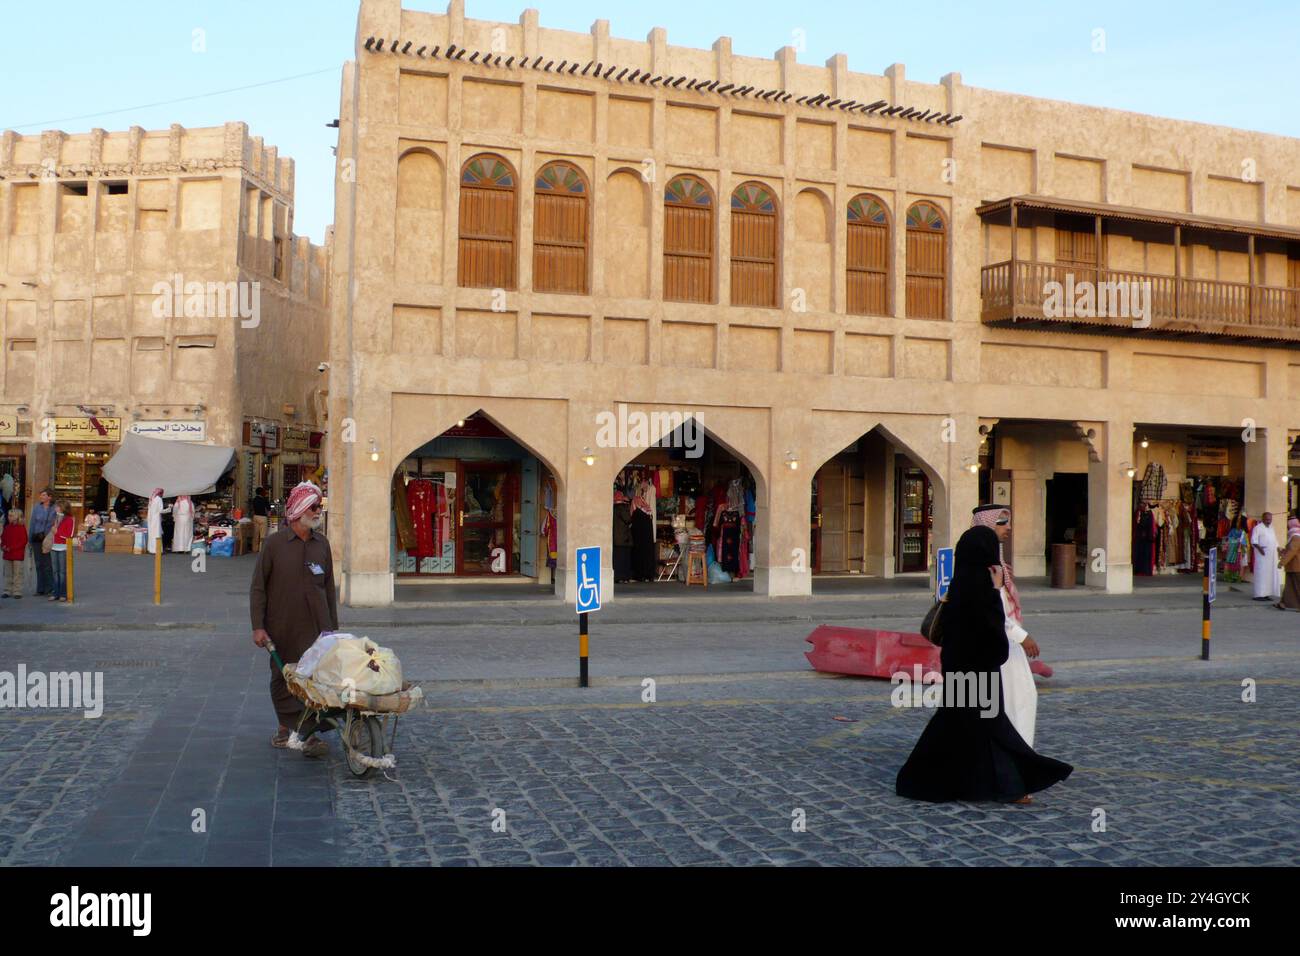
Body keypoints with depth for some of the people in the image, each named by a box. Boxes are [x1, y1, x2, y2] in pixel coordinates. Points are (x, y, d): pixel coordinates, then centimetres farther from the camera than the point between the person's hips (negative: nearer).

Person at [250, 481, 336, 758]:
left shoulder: (322, 543, 7)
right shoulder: (275, 543, -4)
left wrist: (333, 626, 13)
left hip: (317, 626, 2)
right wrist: (258, 626, -8)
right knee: (282, 677, 11)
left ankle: (309, 733, -5)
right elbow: (258, 587, -2)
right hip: (283, 627, -2)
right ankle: (287, 727, 28)